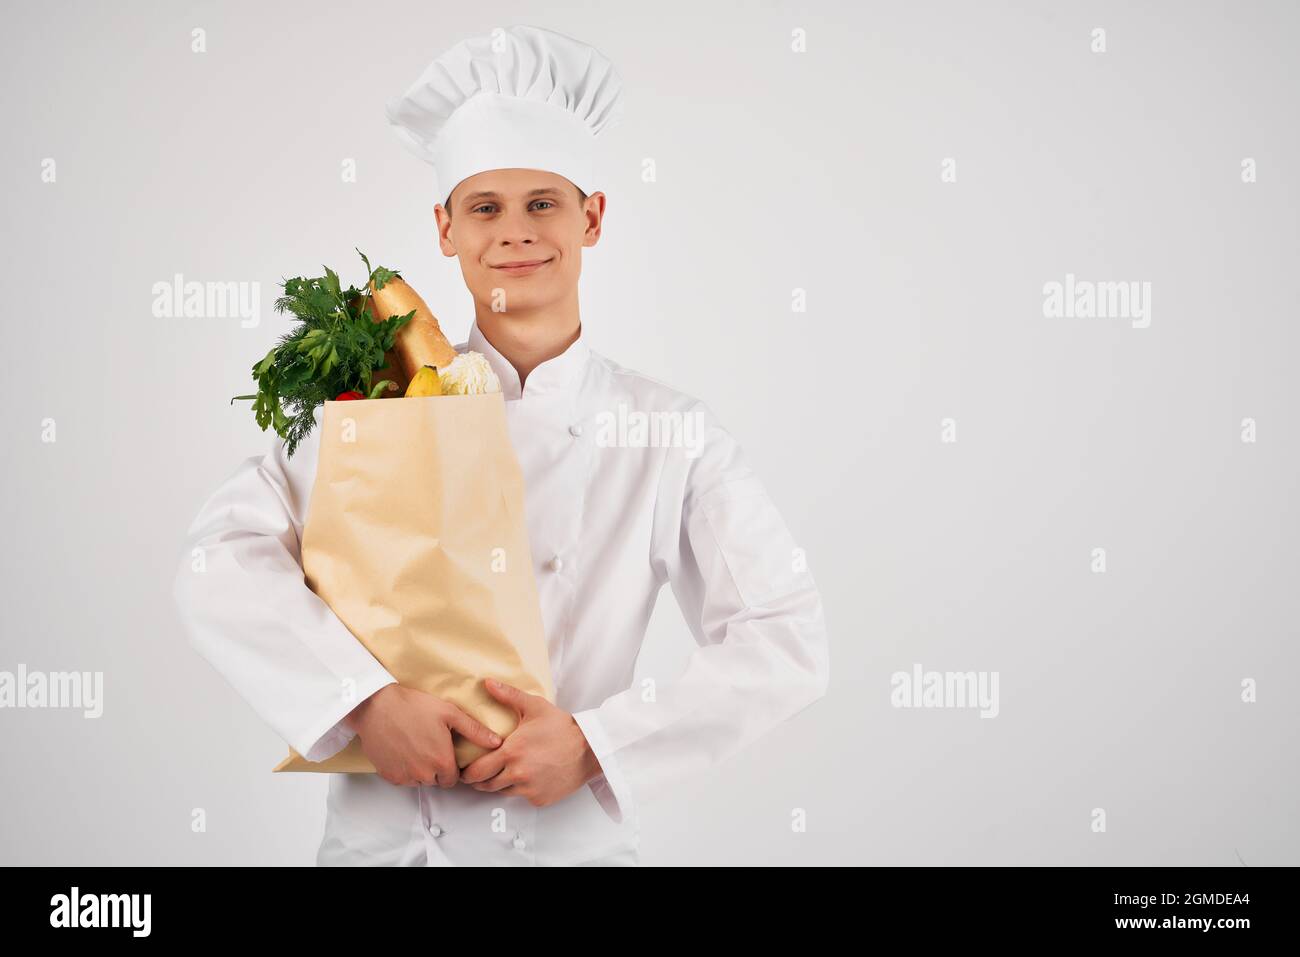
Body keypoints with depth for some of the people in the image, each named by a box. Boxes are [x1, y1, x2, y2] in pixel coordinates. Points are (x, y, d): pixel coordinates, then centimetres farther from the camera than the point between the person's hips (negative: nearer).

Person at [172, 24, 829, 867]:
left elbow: (788, 646, -8)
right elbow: (221, 567, -11)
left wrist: (596, 745, -16)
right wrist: (367, 700, -23)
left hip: (574, 838, 0)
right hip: (382, 835, 1)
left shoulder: (672, 435, -4)